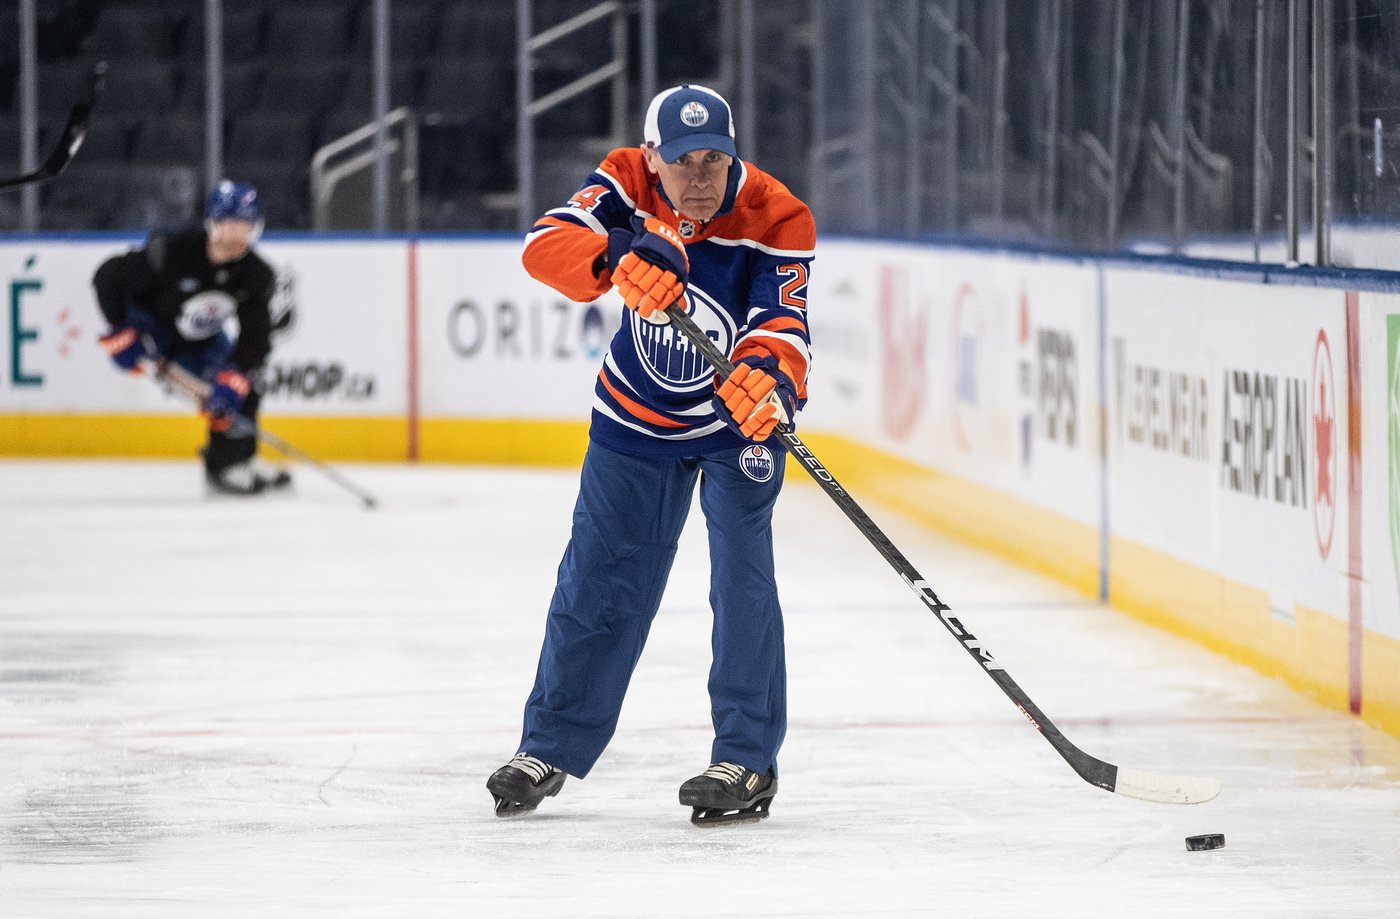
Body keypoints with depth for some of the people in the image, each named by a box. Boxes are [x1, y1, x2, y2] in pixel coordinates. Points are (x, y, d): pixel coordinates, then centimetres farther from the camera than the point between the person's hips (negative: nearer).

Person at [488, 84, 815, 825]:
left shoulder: (775, 220, -26)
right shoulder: (627, 184, -21)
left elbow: (781, 328, -33)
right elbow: (547, 246, -35)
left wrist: (768, 379, -56)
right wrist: (619, 255, -55)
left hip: (735, 417, -2)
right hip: (637, 415, 3)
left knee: (741, 575, -15)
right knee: (600, 578, 8)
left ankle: (747, 760, -7)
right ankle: (552, 746, 24)